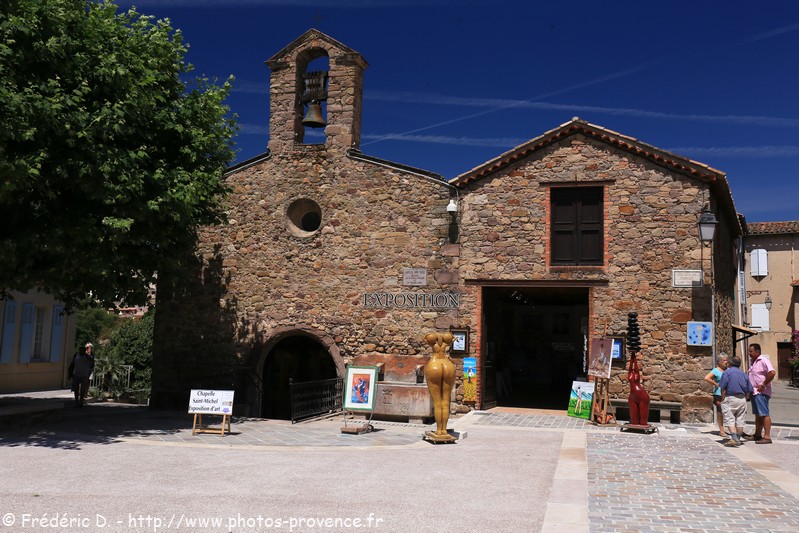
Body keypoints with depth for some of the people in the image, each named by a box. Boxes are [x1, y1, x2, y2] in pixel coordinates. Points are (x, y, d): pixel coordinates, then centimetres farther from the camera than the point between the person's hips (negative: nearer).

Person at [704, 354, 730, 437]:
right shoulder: (716, 370, -5)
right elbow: (707, 378, -18)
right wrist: (716, 384, -13)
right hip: (719, 395, -5)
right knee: (720, 412, 1)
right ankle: (721, 431, 7)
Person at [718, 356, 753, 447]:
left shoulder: (727, 372, -3)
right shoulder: (744, 374, 12)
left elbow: (723, 388, -10)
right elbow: (749, 390, 11)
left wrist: (722, 399, -4)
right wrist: (744, 398, 17)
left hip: (730, 398, -5)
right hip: (742, 399, 5)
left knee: (730, 419, -5)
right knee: (740, 420, 11)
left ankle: (734, 439, -16)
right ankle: (739, 439, 17)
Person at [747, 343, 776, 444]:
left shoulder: (763, 360, -14)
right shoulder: (752, 361, 15)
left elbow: (772, 373, -27)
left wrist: (763, 385, -22)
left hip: (761, 392, -10)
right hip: (754, 392, 10)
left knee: (764, 414, -9)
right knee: (757, 414, 15)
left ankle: (767, 437, -9)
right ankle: (757, 435, 23)